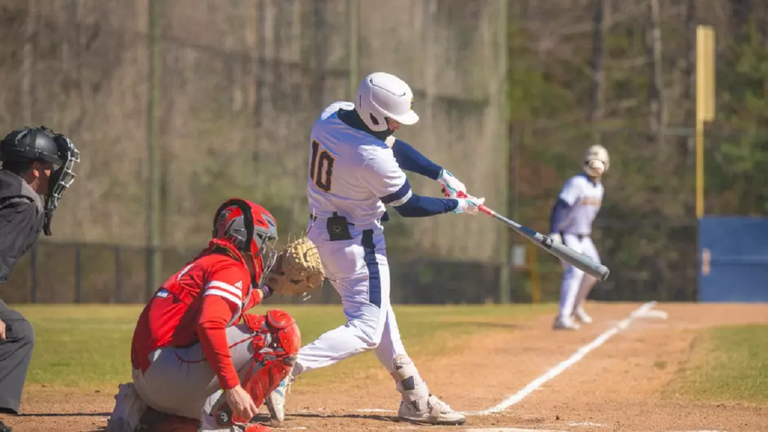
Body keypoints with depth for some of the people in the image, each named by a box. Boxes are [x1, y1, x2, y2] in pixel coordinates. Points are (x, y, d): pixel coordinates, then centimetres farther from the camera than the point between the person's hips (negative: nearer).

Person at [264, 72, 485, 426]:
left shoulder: (331, 116, -6)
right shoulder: (374, 159, -30)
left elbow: (394, 146, 7)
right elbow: (408, 206, -13)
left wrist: (442, 175, 5)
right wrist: (457, 206, 1)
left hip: (320, 233, 10)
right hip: (357, 242, -10)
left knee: (378, 314, 18)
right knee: (366, 330, -4)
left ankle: (415, 399, 25)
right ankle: (285, 369, -19)